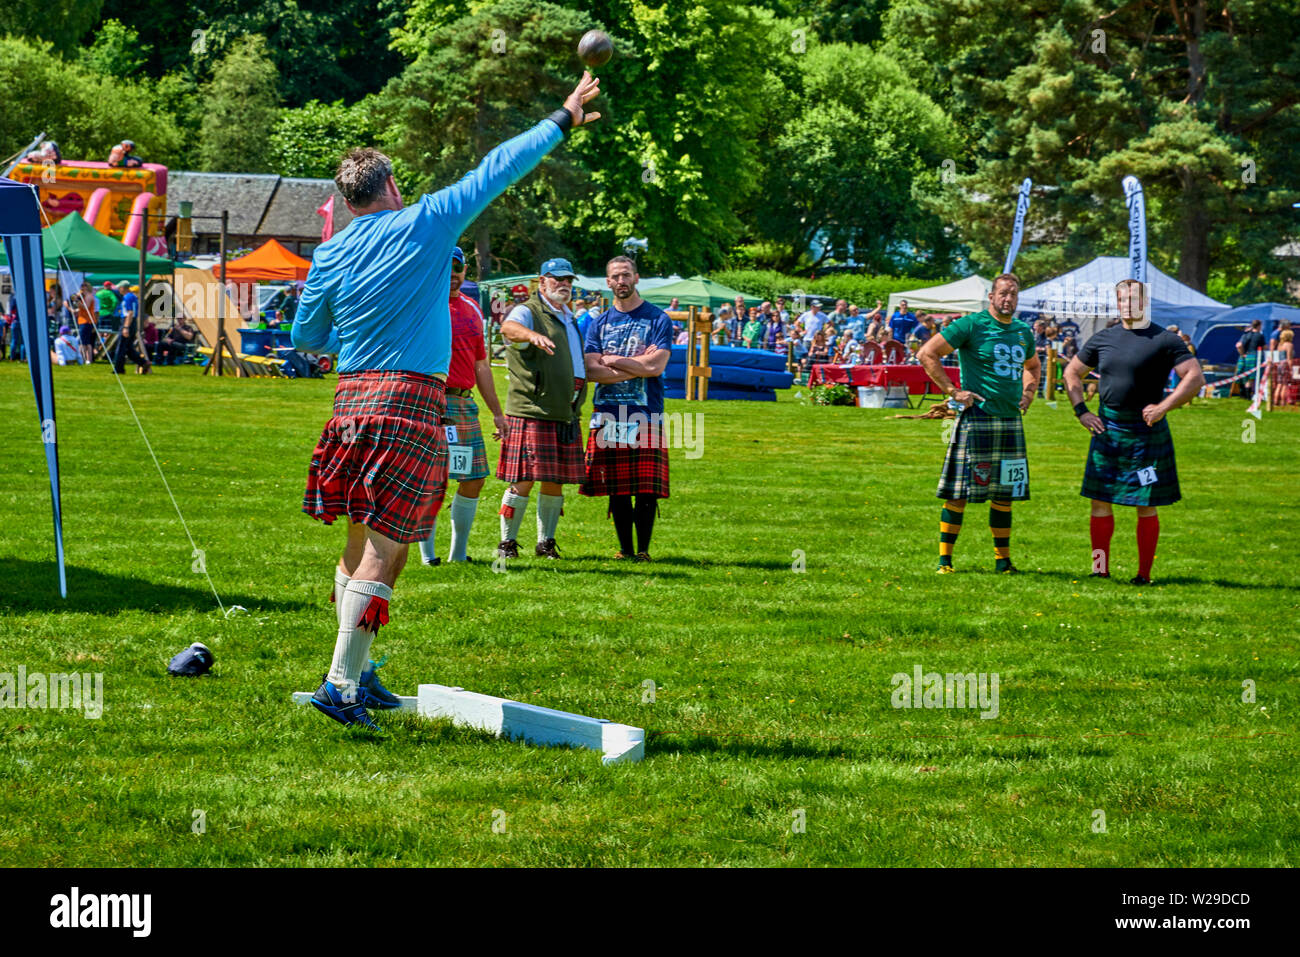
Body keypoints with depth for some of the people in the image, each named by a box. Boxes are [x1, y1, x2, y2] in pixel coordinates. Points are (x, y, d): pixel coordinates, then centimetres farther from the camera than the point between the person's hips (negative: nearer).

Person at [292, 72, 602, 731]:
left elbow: (306, 338, 17)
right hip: (412, 403, -5)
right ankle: (341, 684, -14)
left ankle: (356, 675, 17)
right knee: (384, 549, -7)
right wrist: (563, 120, 13)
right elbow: (497, 170, 4)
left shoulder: (330, 256, 7)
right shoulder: (426, 224, -3)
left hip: (352, 401, 5)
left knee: (360, 545, 16)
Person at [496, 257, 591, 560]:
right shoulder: (528, 312, -3)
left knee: (556, 483, 7)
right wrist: (532, 335, -48)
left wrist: (581, 380, 20)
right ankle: (507, 542, 1)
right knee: (523, 481, -8)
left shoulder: (570, 319, 23)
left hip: (567, 416, 7)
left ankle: (546, 541, 17)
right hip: (531, 412, -7)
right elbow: (508, 327, -28)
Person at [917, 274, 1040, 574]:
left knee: (1004, 494, 9)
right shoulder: (972, 325, -6)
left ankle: (1003, 559, 17)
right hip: (977, 417, -6)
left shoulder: (1023, 332, 14)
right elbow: (927, 354, -7)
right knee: (959, 493, -5)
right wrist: (952, 391, -10)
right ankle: (945, 558, -1)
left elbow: (1033, 365, 35)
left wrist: (1028, 394, 16)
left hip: (1011, 422, 6)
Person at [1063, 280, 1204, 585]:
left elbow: (1196, 378, -10)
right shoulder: (1102, 339, 9)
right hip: (1107, 430, 4)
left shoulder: (1164, 340, -4)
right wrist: (1081, 411, 7)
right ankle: (1100, 569, 11)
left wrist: (1163, 407, -17)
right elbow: (1072, 372, 20)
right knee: (1100, 501, 2)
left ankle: (1144, 573, 8)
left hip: (1147, 431, -4)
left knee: (1146, 506, 1)